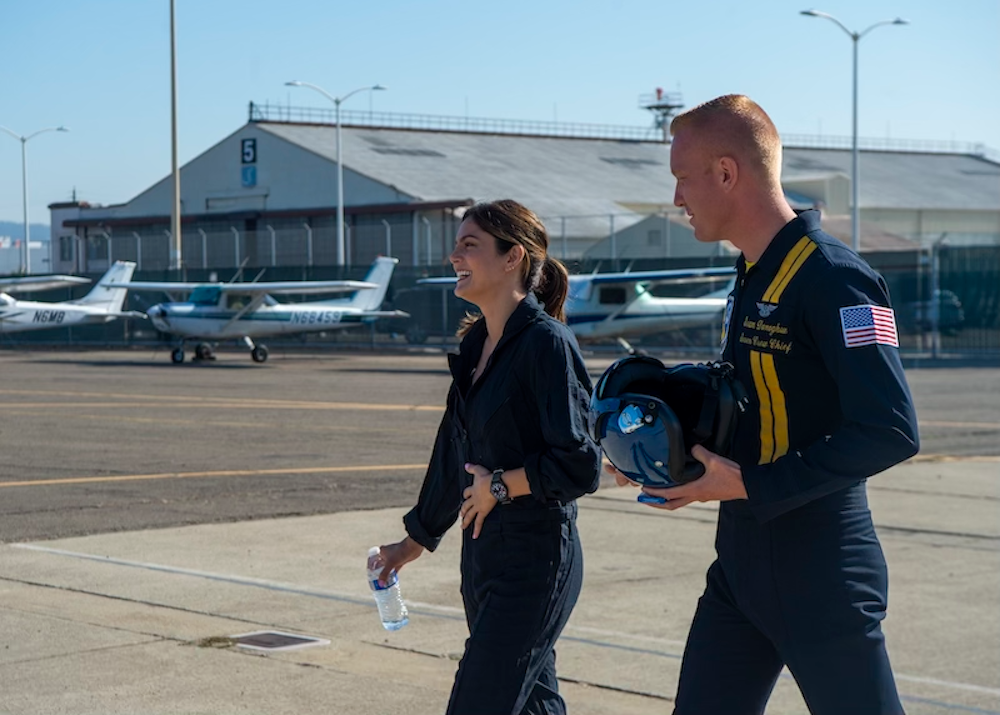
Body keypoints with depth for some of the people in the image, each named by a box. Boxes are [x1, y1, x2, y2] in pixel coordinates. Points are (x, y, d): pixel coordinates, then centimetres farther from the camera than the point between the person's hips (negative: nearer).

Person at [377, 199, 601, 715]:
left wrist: (500, 484, -9)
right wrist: (415, 542, 28)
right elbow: (455, 453, 21)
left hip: (535, 561, -9)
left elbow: (580, 467, -20)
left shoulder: (546, 344, -15)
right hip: (483, 555, 9)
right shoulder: (476, 344, 10)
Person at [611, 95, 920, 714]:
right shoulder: (753, 278, 13)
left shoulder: (833, 278, -17)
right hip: (743, 563, 9)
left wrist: (751, 485, -22)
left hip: (819, 571, -9)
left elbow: (890, 431, -24)